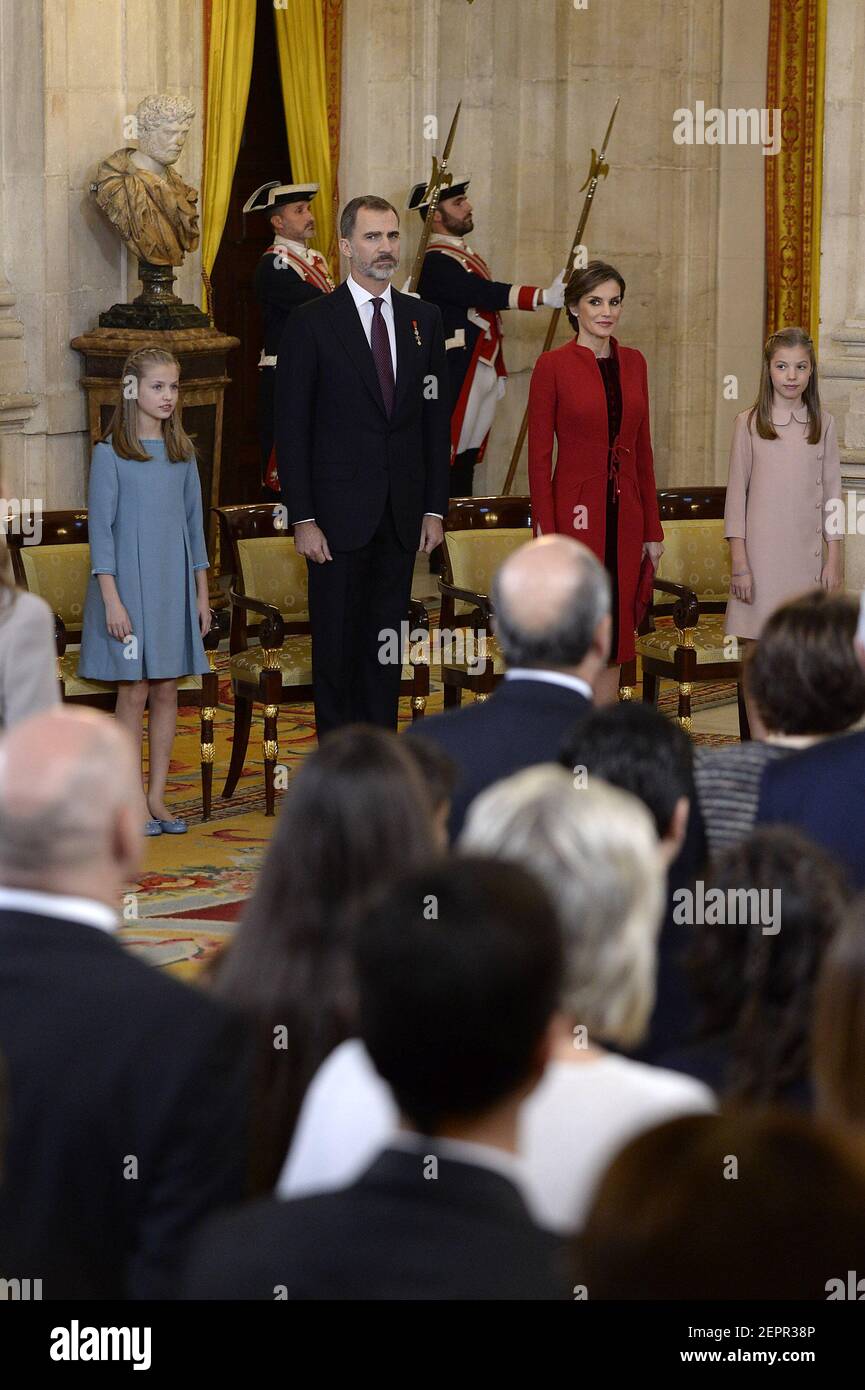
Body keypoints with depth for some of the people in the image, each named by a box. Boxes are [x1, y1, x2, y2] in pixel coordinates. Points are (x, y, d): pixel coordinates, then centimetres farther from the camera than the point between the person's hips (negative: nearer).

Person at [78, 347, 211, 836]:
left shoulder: (183, 451, 8)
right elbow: (101, 528, -8)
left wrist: (202, 594, 10)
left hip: (175, 585, 5)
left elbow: (194, 523, 13)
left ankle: (157, 796, 13)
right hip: (129, 581, -5)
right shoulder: (110, 453, -7)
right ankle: (133, 801, 5)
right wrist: (111, 599, -14)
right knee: (134, 691, -2)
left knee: (167, 690, 6)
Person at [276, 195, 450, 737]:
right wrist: (303, 519, -11)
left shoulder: (424, 319, 8)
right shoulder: (312, 323, -4)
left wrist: (435, 508, 4)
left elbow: (436, 419, 10)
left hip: (402, 511, 4)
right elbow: (291, 428, -5)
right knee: (337, 639, 3)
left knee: (387, 640, 8)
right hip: (339, 510, -3)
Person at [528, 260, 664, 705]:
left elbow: (642, 449, 13)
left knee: (615, 635, 8)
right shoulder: (553, 366, -6)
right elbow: (539, 457, -7)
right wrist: (547, 536, -13)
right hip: (577, 513, -5)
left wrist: (652, 528, 10)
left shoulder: (633, 363, 9)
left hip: (624, 515, 5)